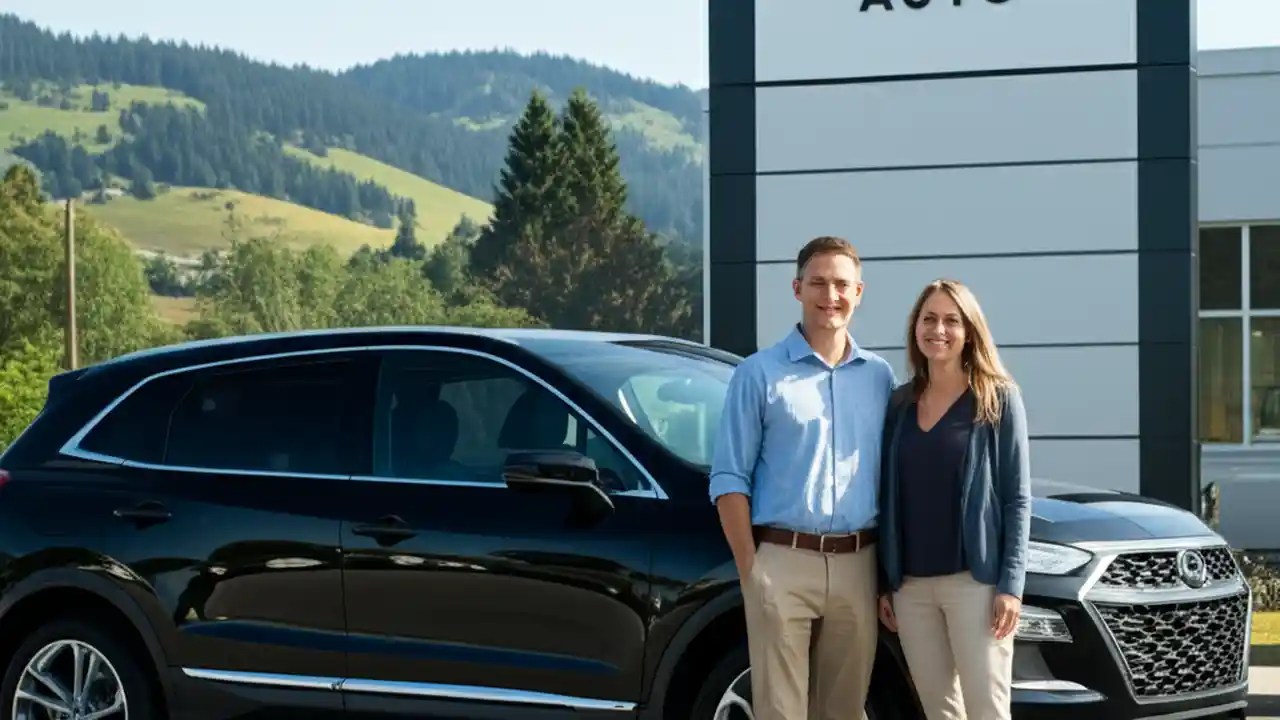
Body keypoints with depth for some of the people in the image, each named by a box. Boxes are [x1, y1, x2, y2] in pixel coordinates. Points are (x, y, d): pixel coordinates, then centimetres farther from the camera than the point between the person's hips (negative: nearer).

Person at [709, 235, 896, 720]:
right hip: (783, 563, -4)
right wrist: (749, 568, -9)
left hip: (857, 567, 4)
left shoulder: (880, 377, 12)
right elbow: (729, 478, -2)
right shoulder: (760, 374, 0)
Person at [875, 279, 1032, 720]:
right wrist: (884, 582, 10)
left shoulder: (998, 399, -1)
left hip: (974, 581, -4)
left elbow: (1017, 498, -4)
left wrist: (1011, 584, -12)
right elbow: (888, 499, 14)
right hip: (910, 584, 4)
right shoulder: (900, 404, 11)